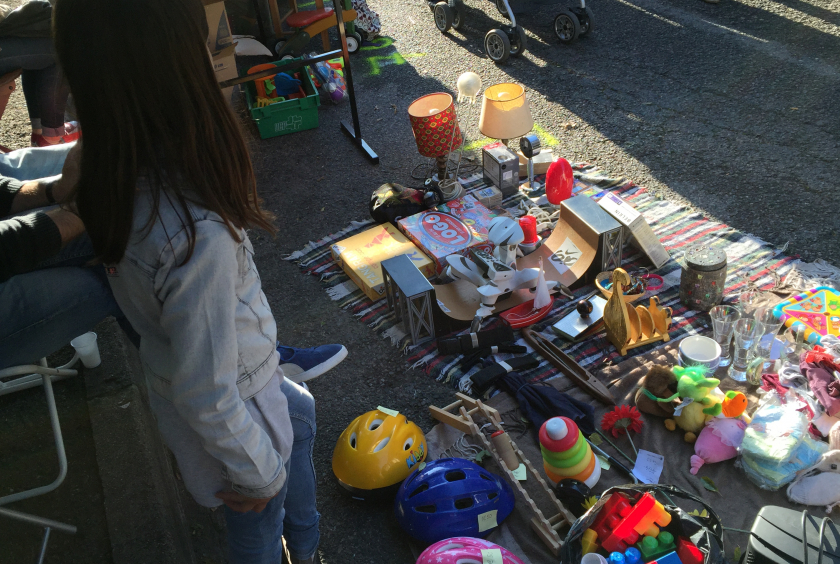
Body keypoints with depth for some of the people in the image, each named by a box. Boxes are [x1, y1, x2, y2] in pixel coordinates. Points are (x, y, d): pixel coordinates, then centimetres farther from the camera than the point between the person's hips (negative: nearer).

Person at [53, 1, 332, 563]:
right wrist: (259, 473, -13)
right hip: (237, 410, -8)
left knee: (301, 413, 34)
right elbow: (207, 397, -32)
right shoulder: (198, 235, -42)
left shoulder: (115, 173, -16)